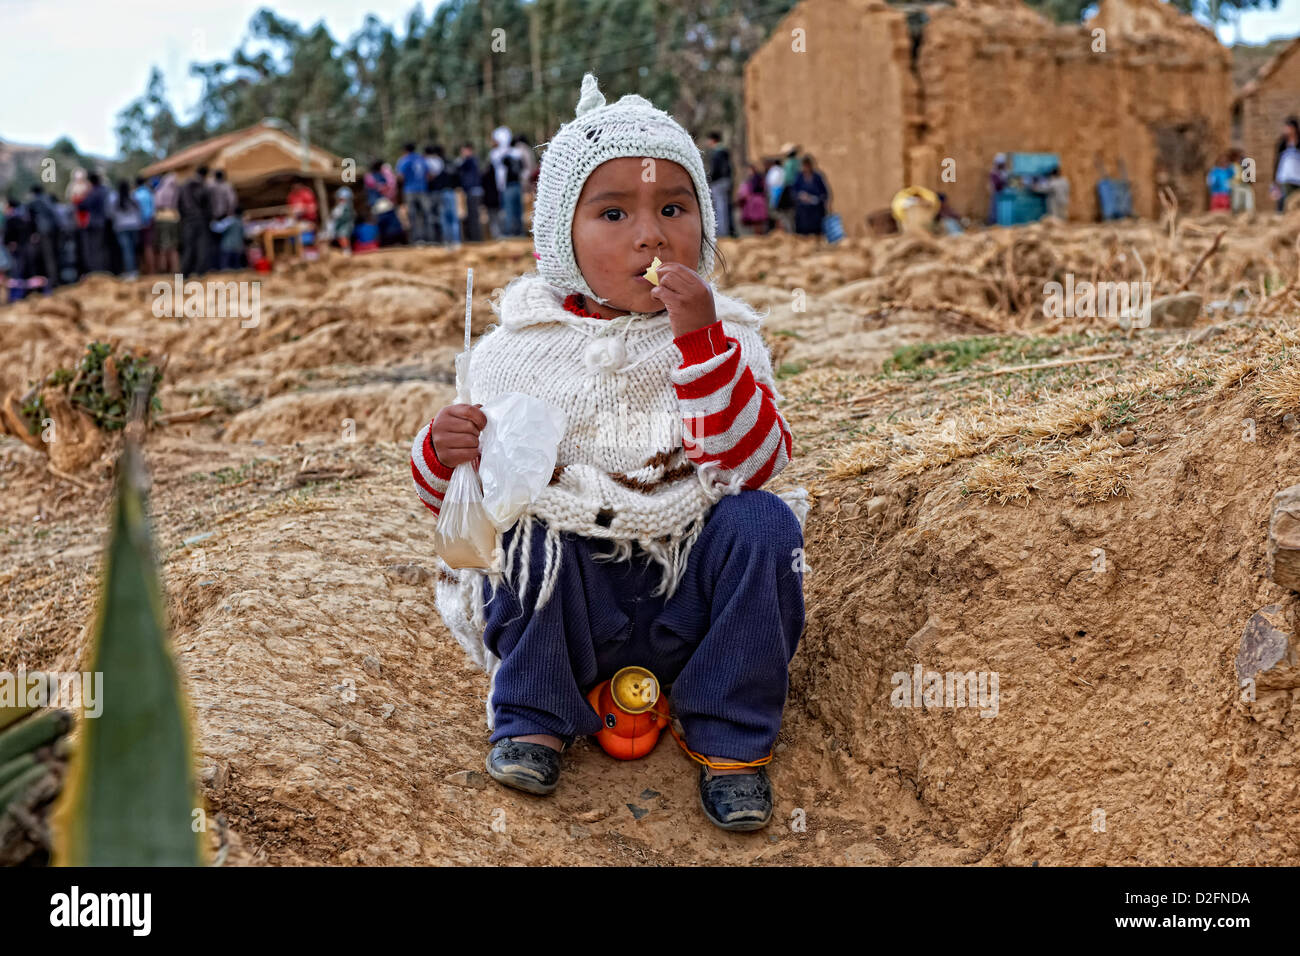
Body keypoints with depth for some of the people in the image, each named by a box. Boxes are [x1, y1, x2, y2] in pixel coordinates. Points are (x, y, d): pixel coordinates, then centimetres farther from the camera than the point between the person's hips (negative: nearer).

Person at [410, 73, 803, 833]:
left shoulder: (723, 337, -3)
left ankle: (731, 736, -9)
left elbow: (756, 465, -20)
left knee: (761, 523, -25)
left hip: (693, 595, 0)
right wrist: (445, 455, -21)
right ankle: (535, 715, -3)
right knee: (531, 530, -27)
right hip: (572, 595, 0)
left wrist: (700, 343, -29)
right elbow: (455, 503, 4)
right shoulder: (520, 350, -2)